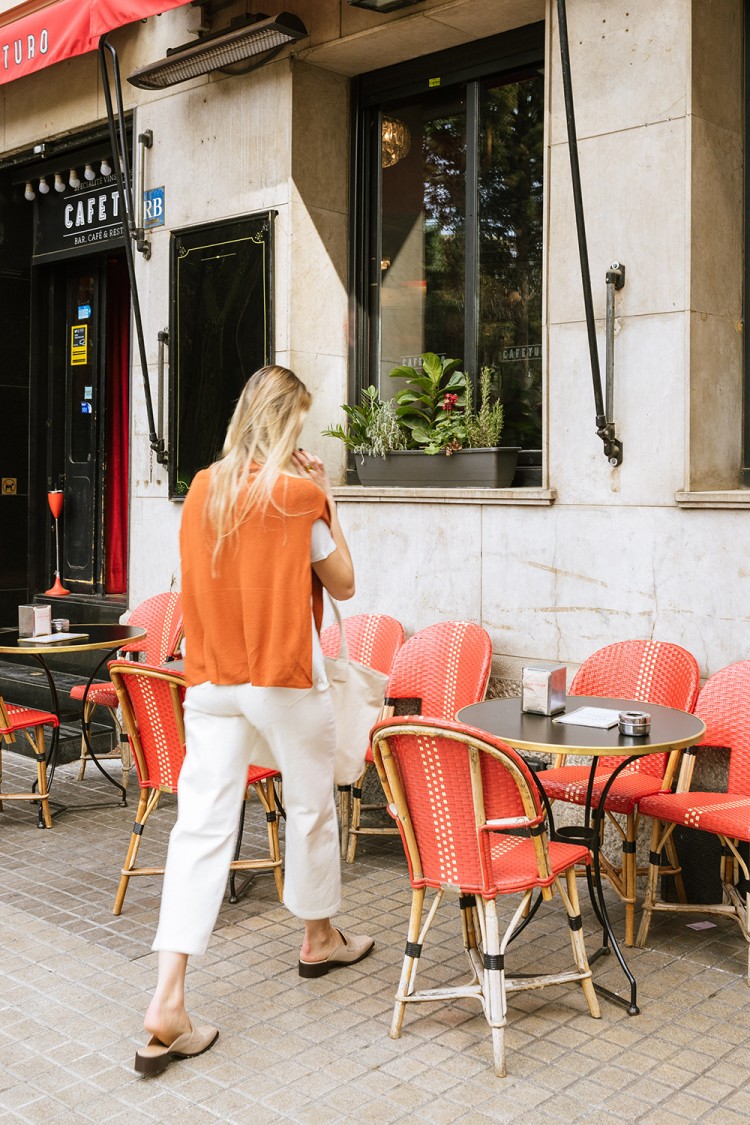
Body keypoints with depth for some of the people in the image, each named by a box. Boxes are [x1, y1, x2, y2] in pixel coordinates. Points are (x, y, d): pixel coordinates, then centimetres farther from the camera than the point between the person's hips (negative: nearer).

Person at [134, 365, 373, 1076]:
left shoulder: (203, 490, 5)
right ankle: (319, 938, 38)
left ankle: (167, 1002, -5)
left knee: (201, 825, 1)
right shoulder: (301, 492, -9)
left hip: (210, 680, 4)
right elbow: (342, 584, 1)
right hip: (285, 677, -4)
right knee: (310, 806, 17)